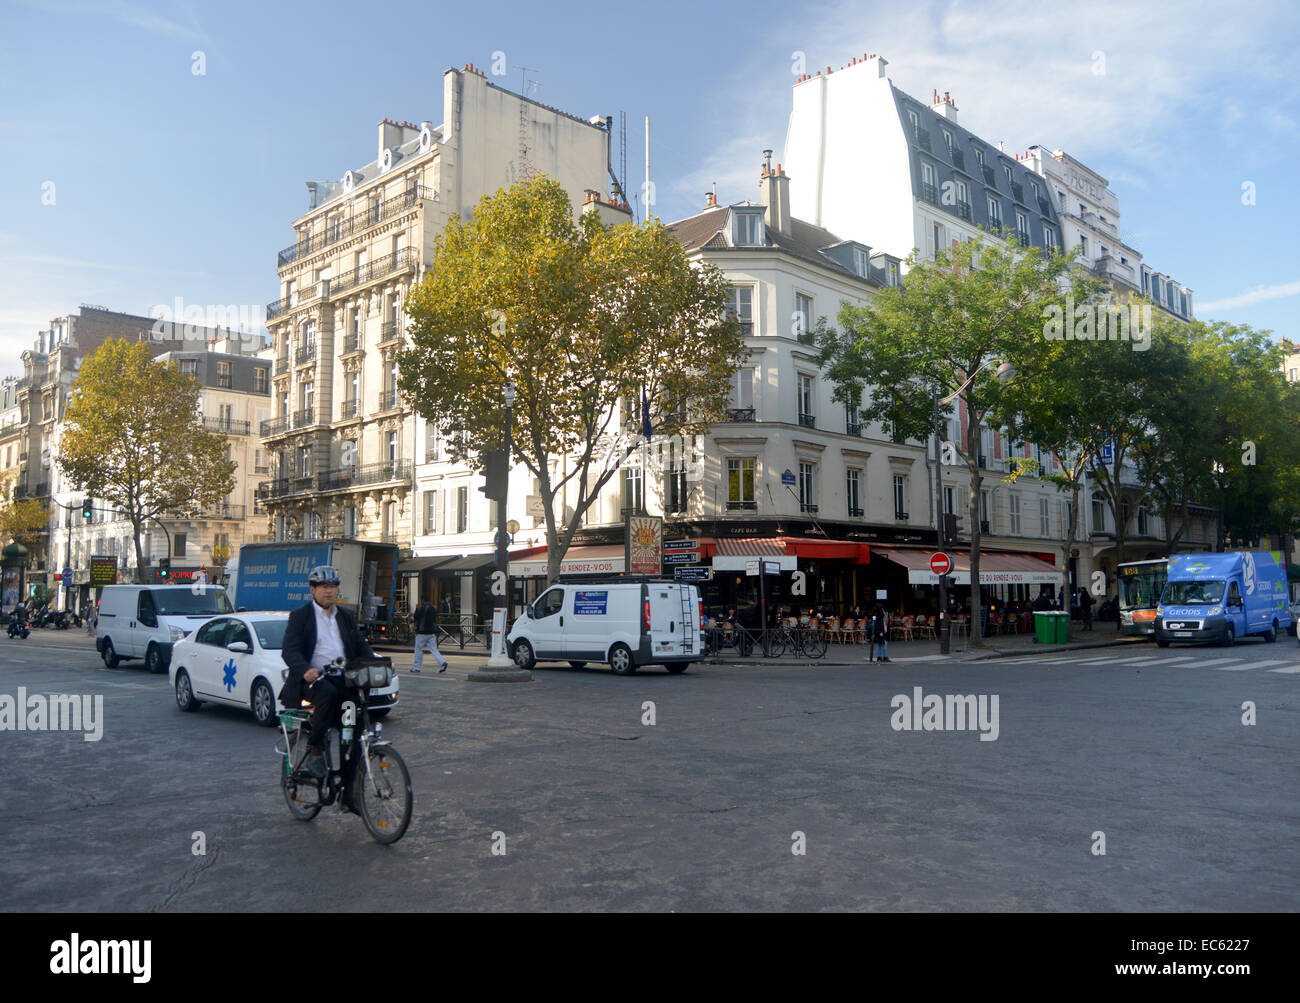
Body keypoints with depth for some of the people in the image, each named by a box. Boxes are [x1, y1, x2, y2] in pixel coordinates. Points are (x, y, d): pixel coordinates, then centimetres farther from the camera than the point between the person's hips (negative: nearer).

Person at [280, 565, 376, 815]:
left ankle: (349, 793, 0)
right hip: (312, 679, -4)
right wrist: (305, 670, -29)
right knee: (329, 694, -38)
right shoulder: (300, 616, 5)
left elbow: (361, 647, 15)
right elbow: (289, 650, -8)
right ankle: (314, 751, -20)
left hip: (343, 679, 4)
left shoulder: (346, 617, 19)